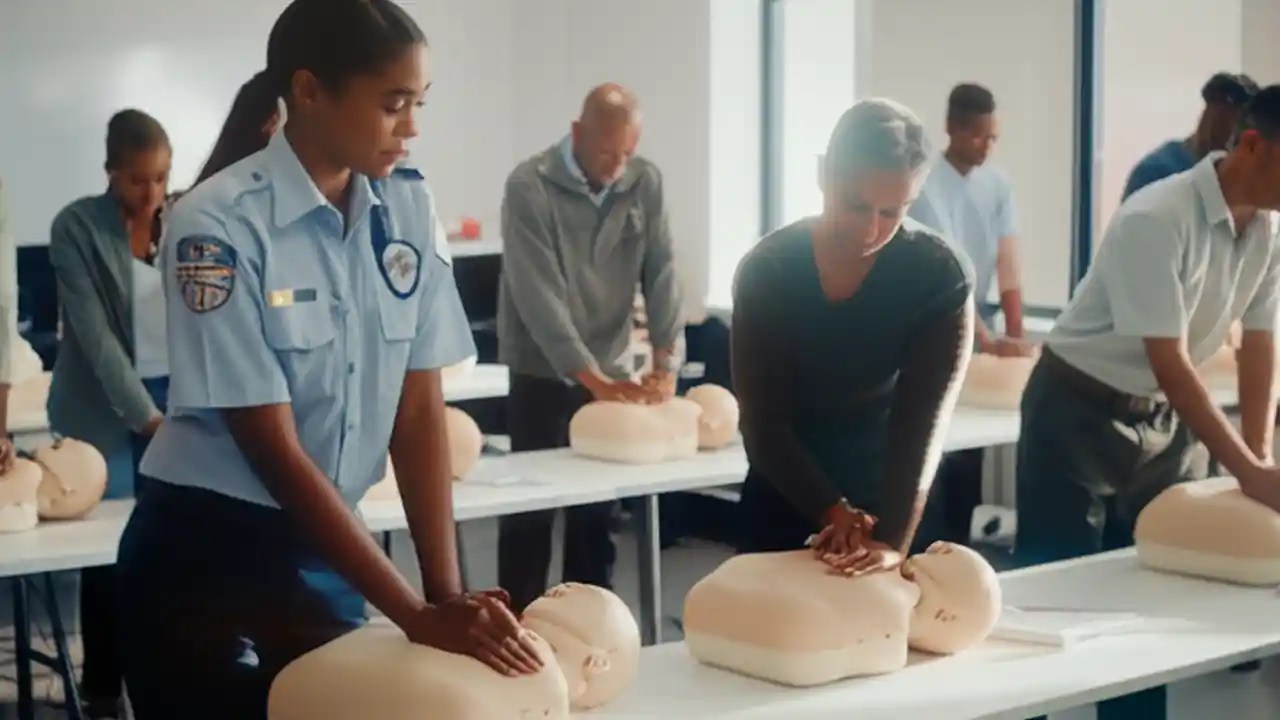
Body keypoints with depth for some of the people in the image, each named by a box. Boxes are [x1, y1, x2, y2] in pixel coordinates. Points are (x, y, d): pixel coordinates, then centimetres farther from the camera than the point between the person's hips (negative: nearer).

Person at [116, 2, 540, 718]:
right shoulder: (219, 227, -19)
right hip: (205, 558, -4)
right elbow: (273, 449, -20)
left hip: (327, 548, 5)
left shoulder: (409, 209, -3)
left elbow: (420, 411, -3)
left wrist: (449, 593, -13)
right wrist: (416, 614, -22)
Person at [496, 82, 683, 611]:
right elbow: (539, 296, -22)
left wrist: (666, 363, -17)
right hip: (541, 374, -4)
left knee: (598, 507, 9)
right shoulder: (529, 186, -16)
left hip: (608, 372, 4)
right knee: (530, 508, 0)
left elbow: (660, 275, -4)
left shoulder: (646, 183, -1)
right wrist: (592, 378, -28)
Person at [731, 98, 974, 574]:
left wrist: (894, 540, -41)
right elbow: (763, 423, -20)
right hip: (784, 494, 1)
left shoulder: (942, 276, -21)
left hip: (886, 493, -1)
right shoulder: (766, 270, -19)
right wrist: (832, 511, -33)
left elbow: (922, 423, -28)